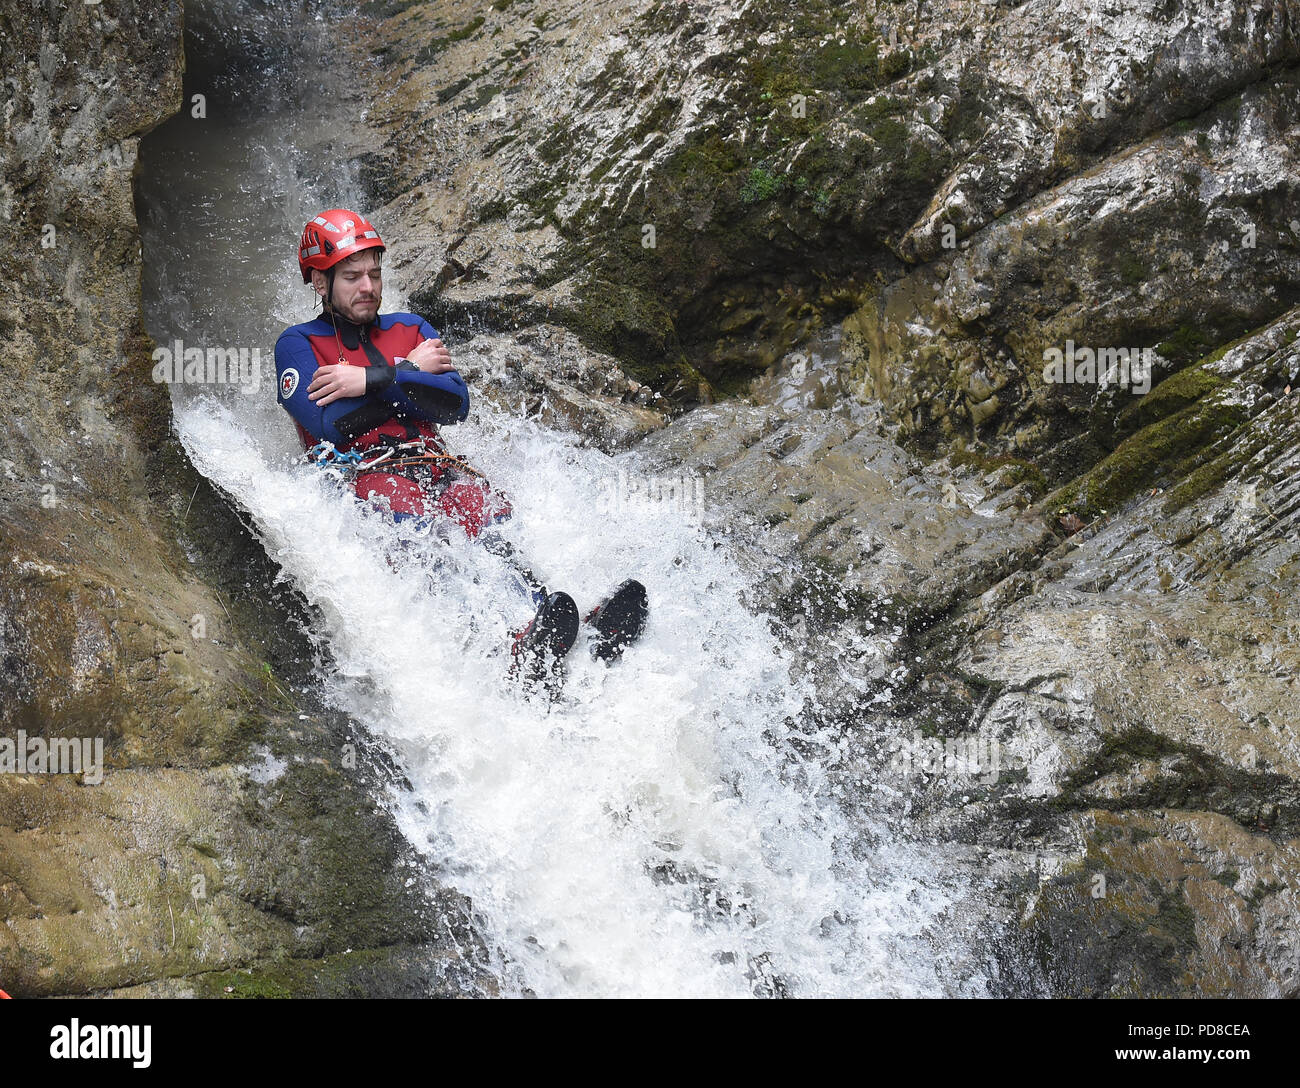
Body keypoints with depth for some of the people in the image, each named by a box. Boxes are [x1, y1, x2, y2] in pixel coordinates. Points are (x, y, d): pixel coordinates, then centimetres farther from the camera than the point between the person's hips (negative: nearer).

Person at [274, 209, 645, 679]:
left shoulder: (409, 330, 25)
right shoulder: (298, 345, 13)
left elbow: (456, 404, 9)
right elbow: (330, 424, -5)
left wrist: (375, 380, -4)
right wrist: (411, 373, 4)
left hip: (438, 468, 4)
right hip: (362, 476, -4)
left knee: (487, 511, -31)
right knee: (419, 522, -38)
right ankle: (525, 645, -61)